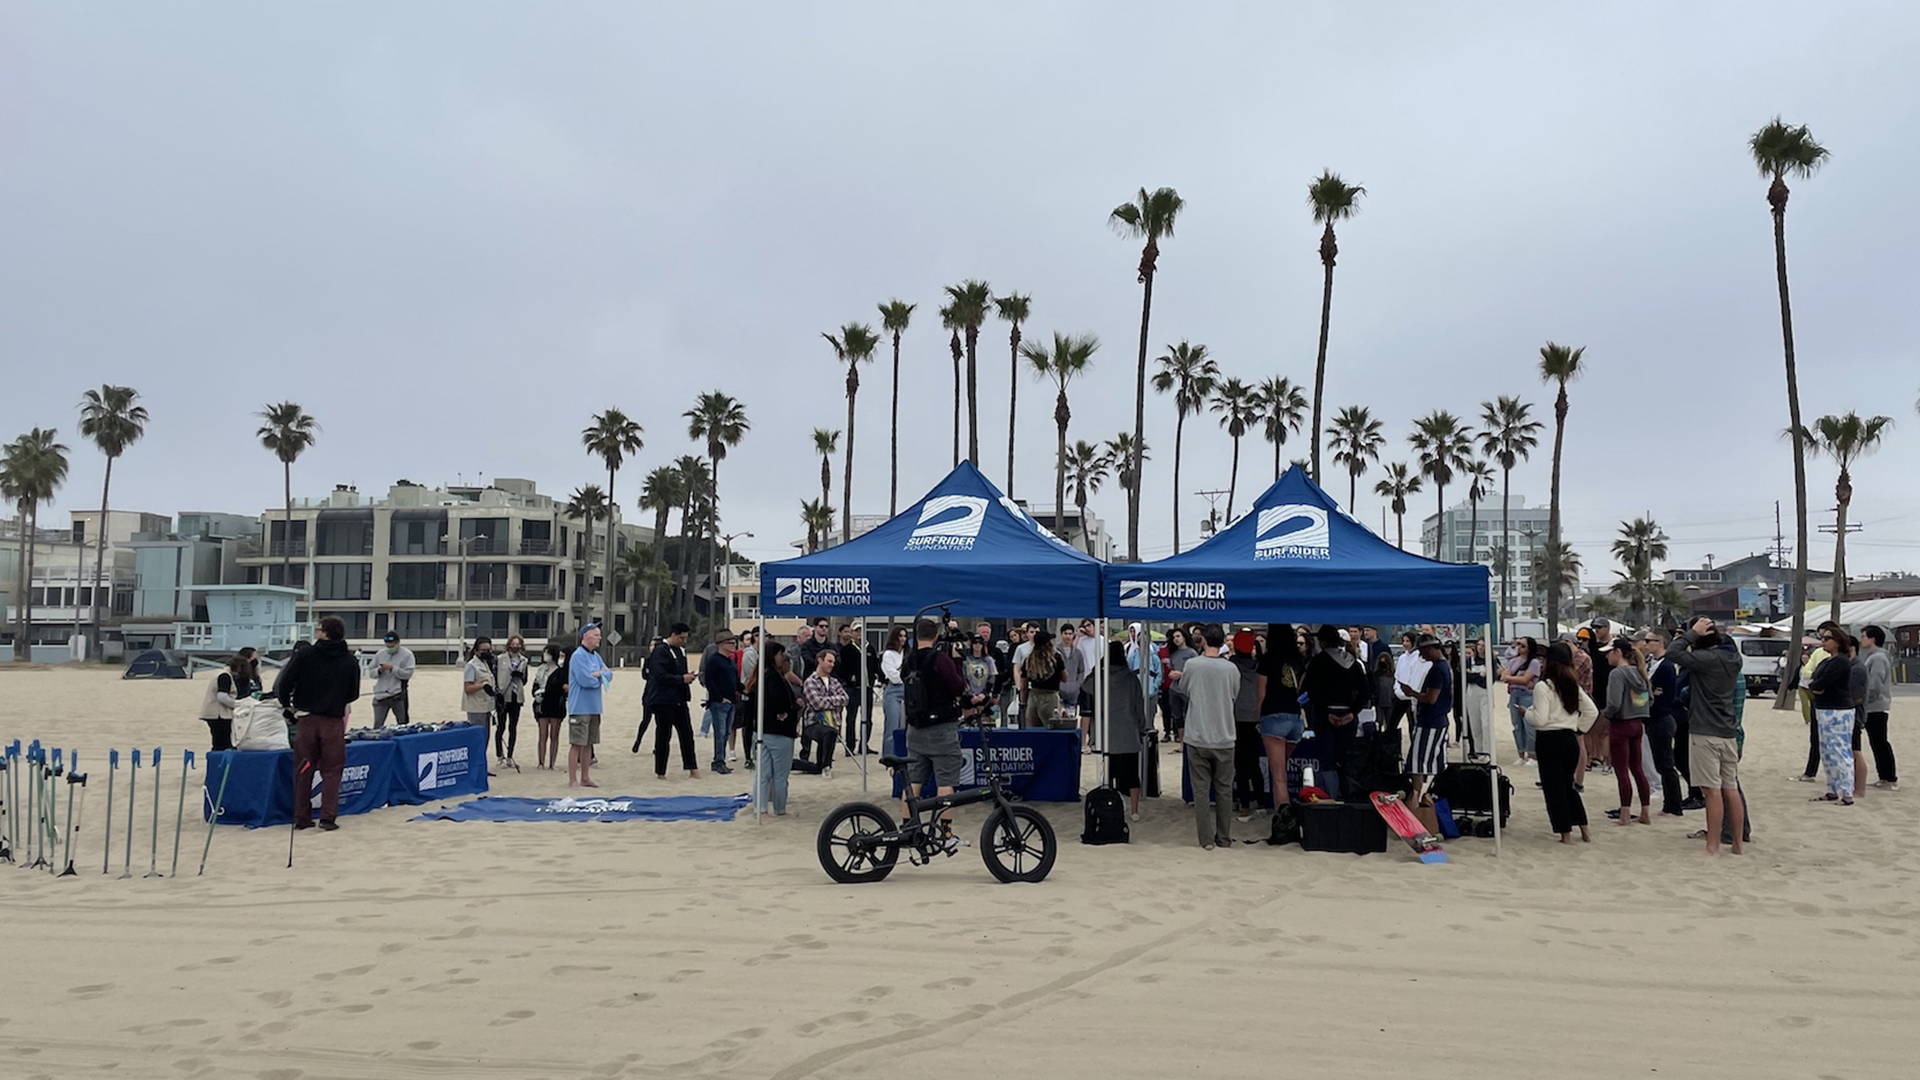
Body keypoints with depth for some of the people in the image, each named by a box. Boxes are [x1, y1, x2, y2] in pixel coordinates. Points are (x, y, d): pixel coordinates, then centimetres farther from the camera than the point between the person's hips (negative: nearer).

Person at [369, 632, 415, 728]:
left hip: (398, 695, -3)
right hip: (380, 695, 3)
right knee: (377, 725, 3)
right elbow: (372, 673, 12)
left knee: (402, 724, 7)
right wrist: (379, 670, -10)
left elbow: (408, 673, -12)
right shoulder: (380, 654, 10)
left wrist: (392, 668, -19)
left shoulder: (407, 654, -2)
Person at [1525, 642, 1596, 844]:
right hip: (1570, 738, 7)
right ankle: (1584, 829, 19)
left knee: (1553, 787, 3)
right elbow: (1592, 711, 11)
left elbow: (1540, 719, -18)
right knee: (1568, 785, 20)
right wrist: (1578, 727, 16)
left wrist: (1527, 712, 0)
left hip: (1549, 740, -7)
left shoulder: (1543, 687, -14)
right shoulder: (1573, 685, 8)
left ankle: (1565, 833, 6)